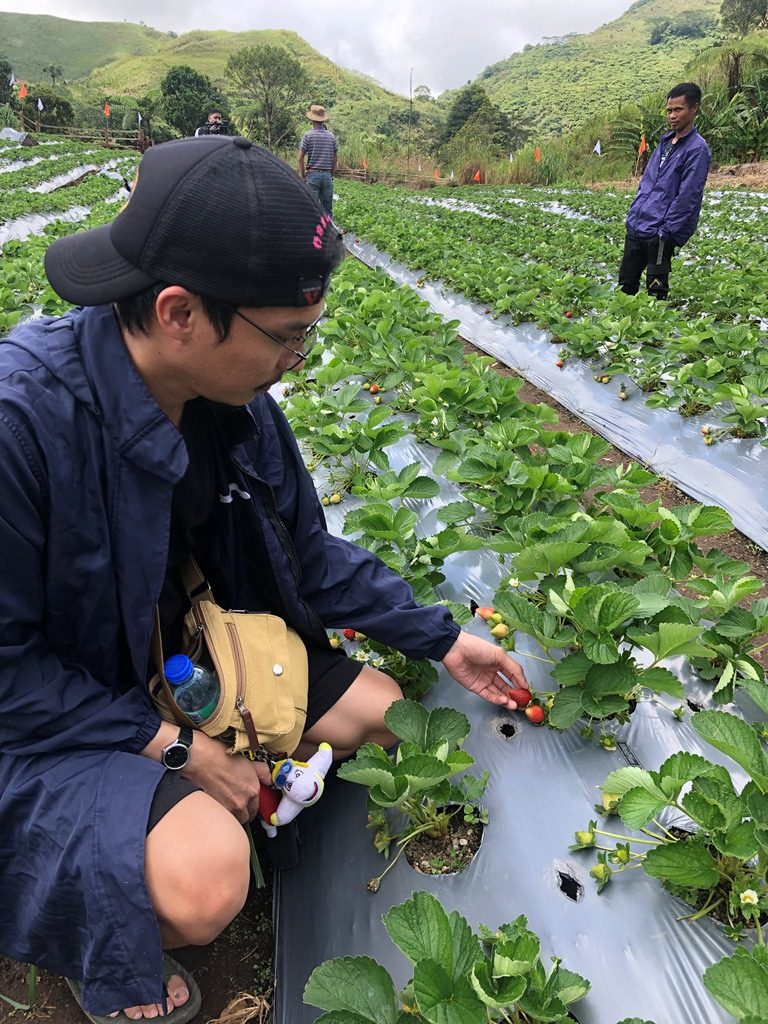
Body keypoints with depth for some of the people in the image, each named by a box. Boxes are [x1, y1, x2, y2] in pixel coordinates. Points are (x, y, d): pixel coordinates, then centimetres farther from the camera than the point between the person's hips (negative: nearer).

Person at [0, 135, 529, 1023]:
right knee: (204, 881, -29)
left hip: (178, 661, 7)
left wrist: (443, 640, 4)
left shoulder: (234, 400, -10)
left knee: (377, 712, 2)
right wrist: (175, 750, -21)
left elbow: (310, 554, 1)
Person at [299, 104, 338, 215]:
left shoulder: (308, 135, -4)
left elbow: (300, 158, -5)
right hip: (327, 175, 4)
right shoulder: (331, 136, 7)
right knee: (327, 208, 8)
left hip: (313, 174, -3)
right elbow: (335, 159, 11)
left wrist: (303, 176, 3)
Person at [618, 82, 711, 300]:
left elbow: (687, 197, -15)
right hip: (636, 228, 8)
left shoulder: (697, 149, -9)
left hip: (659, 235, -8)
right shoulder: (665, 141, 15)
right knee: (625, 285, 13)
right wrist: (633, 215, 14)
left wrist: (666, 231, -18)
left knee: (655, 291, -2)